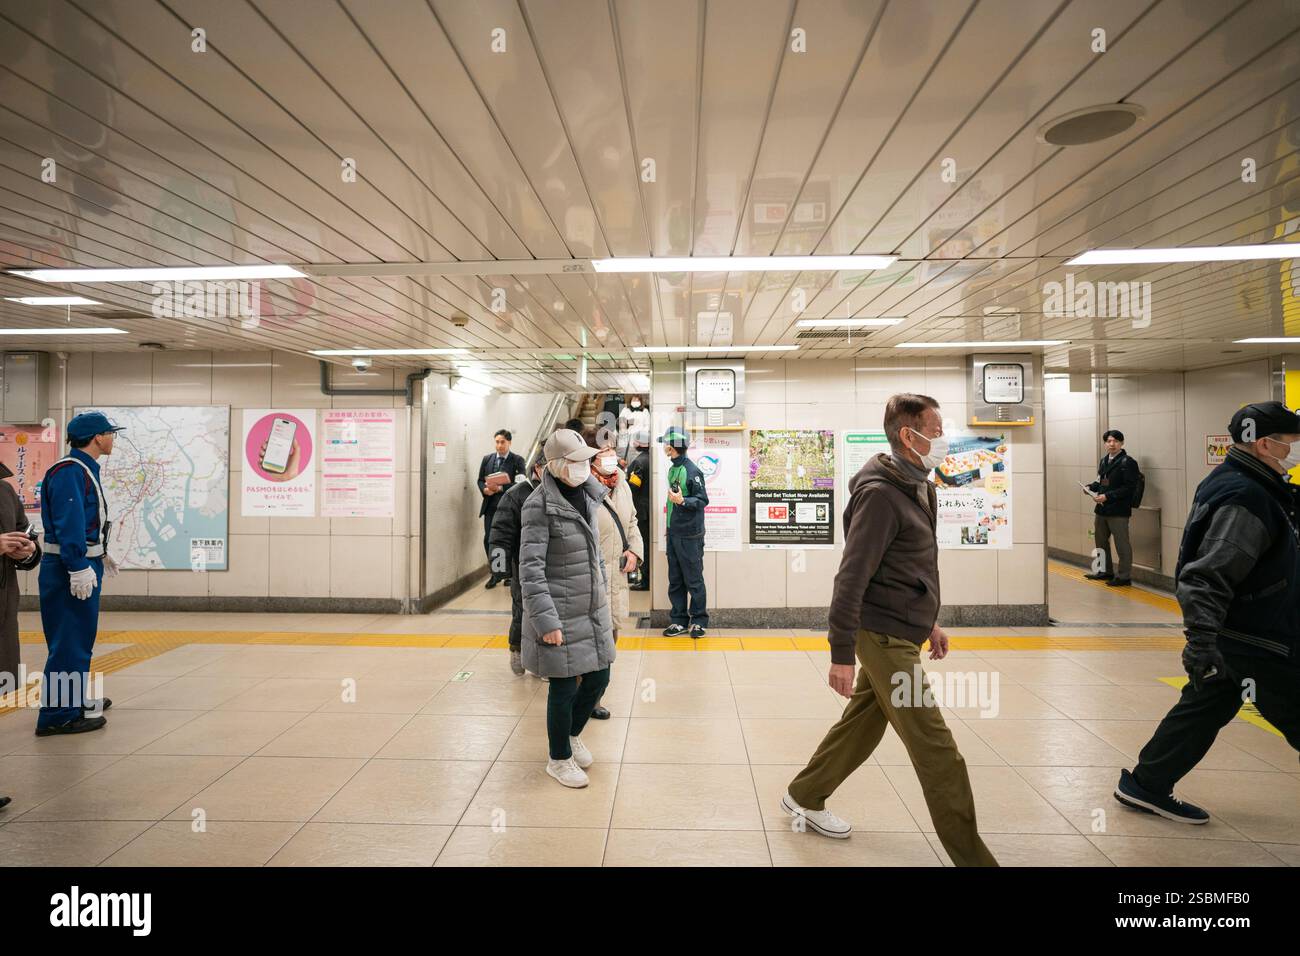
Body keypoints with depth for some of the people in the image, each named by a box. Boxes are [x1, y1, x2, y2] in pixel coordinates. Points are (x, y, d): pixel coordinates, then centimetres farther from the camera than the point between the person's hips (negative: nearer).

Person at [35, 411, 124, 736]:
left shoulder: (85, 470, 13)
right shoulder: (69, 472, -18)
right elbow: (69, 523, -25)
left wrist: (100, 554, 26)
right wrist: (79, 567, -27)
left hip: (85, 565, 11)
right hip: (70, 570, -11)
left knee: (80, 637, 20)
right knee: (69, 641, -4)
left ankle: (77, 699, 33)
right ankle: (59, 715, 3)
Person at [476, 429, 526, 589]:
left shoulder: (517, 460, -3)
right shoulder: (487, 459, 11)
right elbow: (480, 480, 13)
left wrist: (500, 488, -20)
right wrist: (485, 489, -9)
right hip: (491, 506, 3)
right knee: (488, 539, 1)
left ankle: (509, 572, 21)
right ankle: (495, 573, 16)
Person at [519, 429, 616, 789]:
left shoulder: (588, 494, 5)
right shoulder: (540, 504, -17)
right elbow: (530, 567, -20)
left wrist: (603, 585, 20)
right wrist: (546, 621, -23)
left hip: (593, 608, 7)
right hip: (560, 612, -7)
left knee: (598, 678, 15)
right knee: (565, 687, 5)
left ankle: (573, 734, 43)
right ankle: (559, 758, 30)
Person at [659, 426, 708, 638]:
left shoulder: (691, 471, -14)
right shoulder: (672, 469, 11)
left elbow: (703, 499, -14)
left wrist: (683, 501, -28)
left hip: (689, 535, -8)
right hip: (673, 533, 8)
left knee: (694, 580, 1)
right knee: (675, 580, 12)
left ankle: (699, 621, 12)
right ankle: (680, 621, 21)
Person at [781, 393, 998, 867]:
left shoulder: (919, 487, 10)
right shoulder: (880, 494, -20)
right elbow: (851, 579, -21)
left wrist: (930, 620, 22)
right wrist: (842, 654, -21)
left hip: (899, 633, 10)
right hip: (884, 636, -10)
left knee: (862, 722, 20)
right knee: (937, 750, -2)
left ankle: (804, 796, 37)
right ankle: (970, 854, 13)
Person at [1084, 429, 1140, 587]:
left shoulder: (1127, 463, -10)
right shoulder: (1103, 461, 14)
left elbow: (1129, 488, -17)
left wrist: (1107, 496, -21)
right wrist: (1091, 487, 3)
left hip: (1118, 511, -8)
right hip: (1102, 509, 8)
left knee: (1122, 544, -1)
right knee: (1100, 541, 18)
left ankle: (1124, 576, 8)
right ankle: (1106, 572, 33)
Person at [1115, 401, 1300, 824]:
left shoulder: (1233, 483, 8)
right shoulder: (1245, 499, -23)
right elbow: (1210, 575, -31)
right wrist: (1200, 637, -37)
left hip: (1232, 630, 10)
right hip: (1257, 642, -10)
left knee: (1206, 706, 15)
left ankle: (1146, 785, 23)